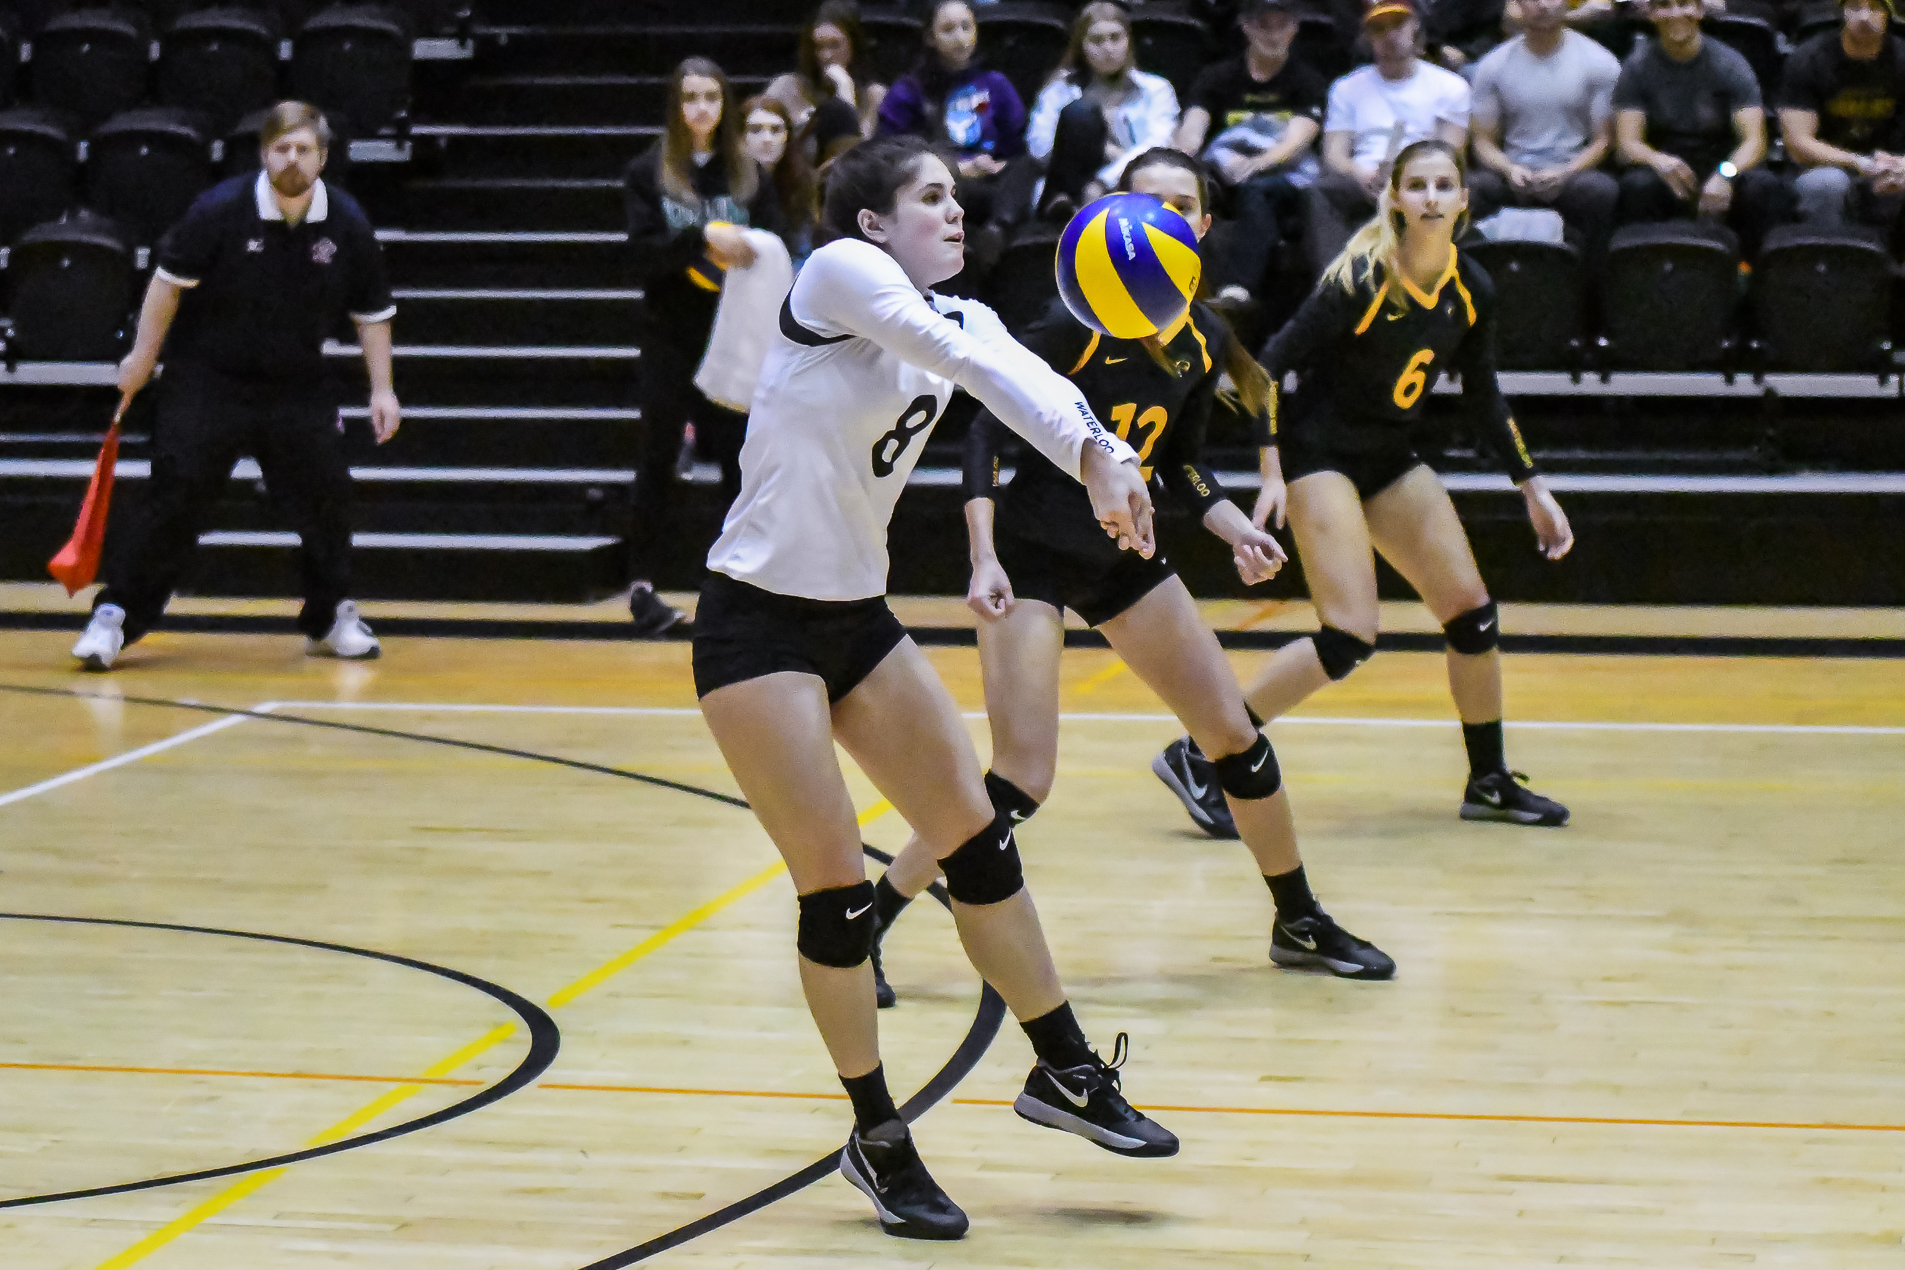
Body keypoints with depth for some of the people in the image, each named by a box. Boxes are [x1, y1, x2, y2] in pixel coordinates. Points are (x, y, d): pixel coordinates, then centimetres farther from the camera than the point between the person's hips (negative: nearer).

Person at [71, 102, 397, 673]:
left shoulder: (348, 224, -5)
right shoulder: (221, 209, -14)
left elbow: (372, 311, 4)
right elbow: (171, 276, -5)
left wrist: (381, 389, 1)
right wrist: (144, 354, -4)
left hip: (297, 385, 3)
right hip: (206, 378, -3)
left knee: (325, 493, 0)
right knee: (177, 494, -10)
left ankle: (331, 617, 20)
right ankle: (116, 615, -3)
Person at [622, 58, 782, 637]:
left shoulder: (748, 173, 5)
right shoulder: (647, 172, 0)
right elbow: (643, 253, -11)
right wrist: (703, 238, -24)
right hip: (670, 339, -1)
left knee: (738, 457, 2)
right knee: (657, 461, 3)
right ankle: (642, 586, 9)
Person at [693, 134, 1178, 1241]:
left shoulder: (959, 317, 8)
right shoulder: (838, 273, -13)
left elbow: (1017, 378, -14)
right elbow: (967, 360, -29)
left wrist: (1097, 455, -35)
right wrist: (1095, 453, -41)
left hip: (858, 618, 7)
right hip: (758, 623, -7)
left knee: (980, 840, 7)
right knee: (837, 889, -5)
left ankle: (1067, 1074, 22)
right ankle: (878, 1140, 10)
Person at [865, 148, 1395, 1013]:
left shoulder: (1205, 339, 2)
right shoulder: (1079, 319, -19)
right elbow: (987, 427, -18)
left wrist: (1234, 528, -3)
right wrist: (985, 558, -26)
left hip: (1122, 556, 7)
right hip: (1032, 555, -7)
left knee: (1235, 735, 7)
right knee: (1022, 783, -16)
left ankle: (1299, 924, 26)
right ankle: (858, 931, -3)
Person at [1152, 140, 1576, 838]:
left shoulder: (1471, 289, -1)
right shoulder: (1362, 280, -21)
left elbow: (1483, 397, 13)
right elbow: (1270, 364, -18)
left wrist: (1533, 487, 11)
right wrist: (1273, 474, -25)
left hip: (1390, 459, 7)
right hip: (1321, 454, -7)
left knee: (1473, 614, 5)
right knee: (1350, 637, -19)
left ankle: (1490, 783, 24)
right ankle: (1197, 757, -11)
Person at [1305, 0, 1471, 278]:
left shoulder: (1450, 86, 18)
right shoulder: (1348, 87, 24)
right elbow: (1334, 154, 12)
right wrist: (1361, 175, -12)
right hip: (1362, 182, 2)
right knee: (1320, 193, -34)